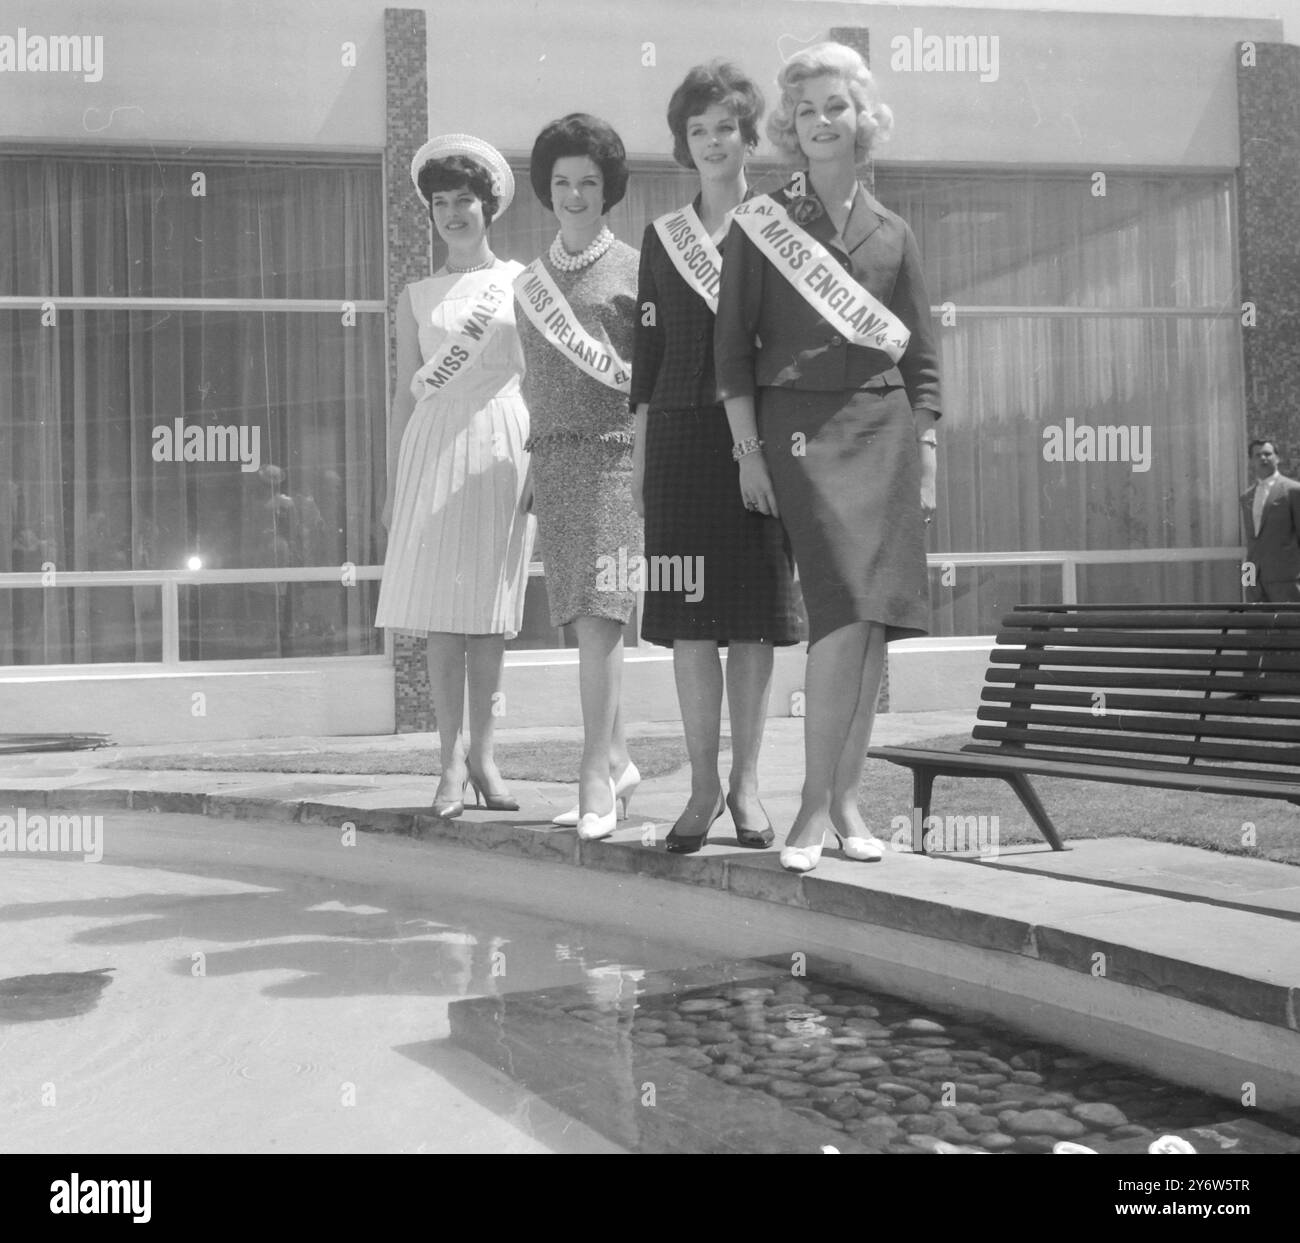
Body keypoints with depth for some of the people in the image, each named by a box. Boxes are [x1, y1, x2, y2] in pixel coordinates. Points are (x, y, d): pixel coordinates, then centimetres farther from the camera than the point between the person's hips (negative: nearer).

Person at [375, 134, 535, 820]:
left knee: (489, 609, 1)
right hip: (434, 449, 1)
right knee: (439, 611, -5)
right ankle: (452, 761, 0)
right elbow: (404, 393, 13)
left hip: (504, 447, -1)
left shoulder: (521, 282, 8)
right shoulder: (417, 297, 12)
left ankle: (482, 752, 9)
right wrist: (392, 485, 8)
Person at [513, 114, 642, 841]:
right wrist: (527, 468, 15)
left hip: (617, 450, -5)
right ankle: (618, 760, 17)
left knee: (598, 615, -12)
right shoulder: (531, 281, 16)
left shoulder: (634, 270, 1)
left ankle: (597, 775, -10)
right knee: (588, 619, 7)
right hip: (554, 454, 5)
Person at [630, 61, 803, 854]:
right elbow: (648, 348, 13)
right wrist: (639, 451, 7)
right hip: (682, 432, 2)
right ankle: (703, 783, 6)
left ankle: (747, 781, 8)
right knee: (690, 613, -1)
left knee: (756, 610, 0)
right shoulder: (662, 237, 14)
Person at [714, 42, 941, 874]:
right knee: (846, 610, -16)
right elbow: (733, 346, 2)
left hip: (885, 430, 3)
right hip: (800, 428, -3)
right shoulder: (761, 222, 7)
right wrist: (747, 451, -5)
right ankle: (817, 804, -9)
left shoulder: (892, 234, 14)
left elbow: (923, 361, 14)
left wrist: (927, 459, 5)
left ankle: (847, 799, 10)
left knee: (874, 618, 0)